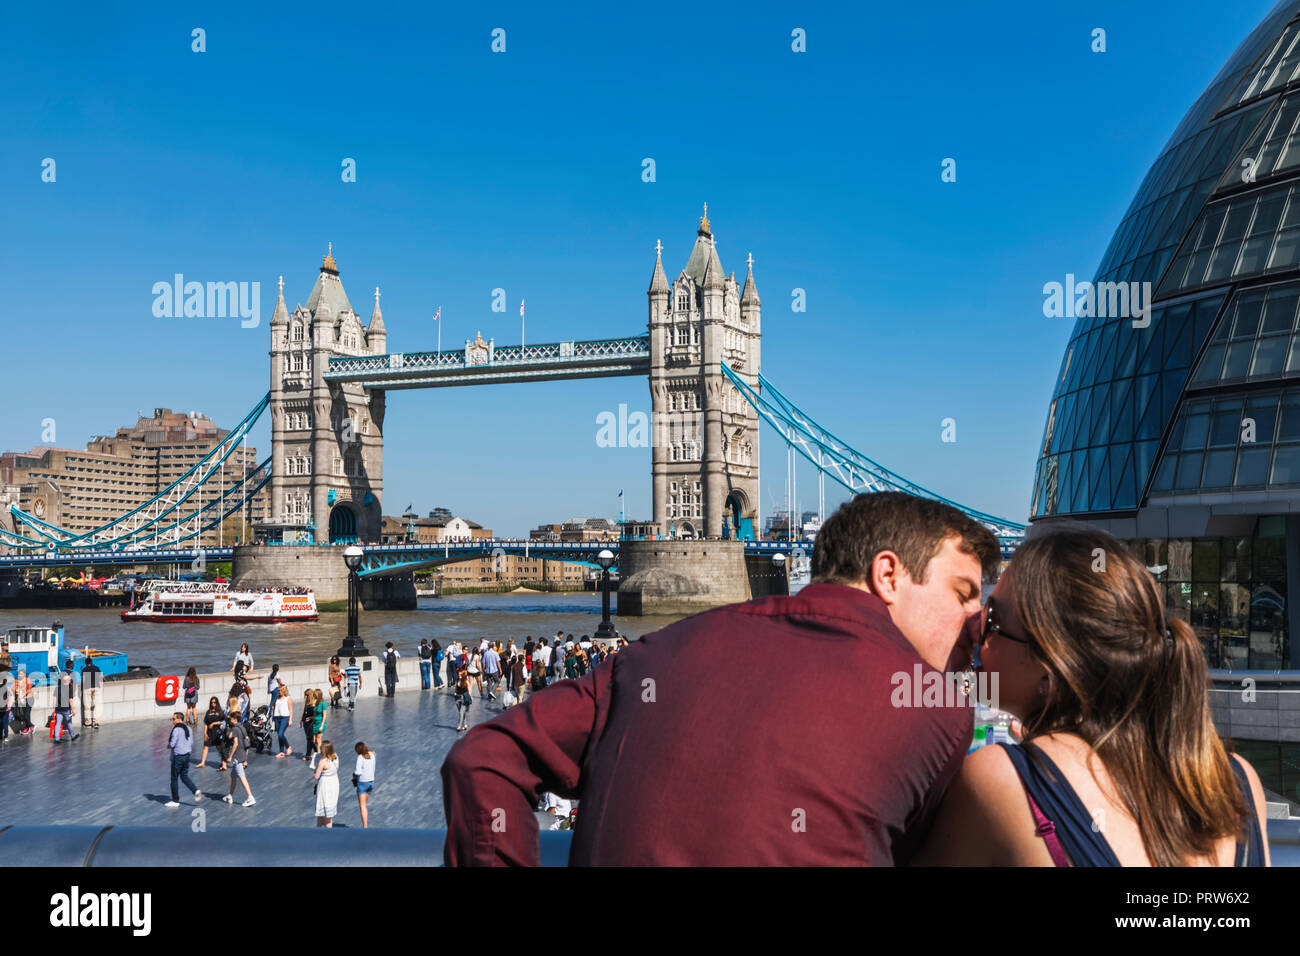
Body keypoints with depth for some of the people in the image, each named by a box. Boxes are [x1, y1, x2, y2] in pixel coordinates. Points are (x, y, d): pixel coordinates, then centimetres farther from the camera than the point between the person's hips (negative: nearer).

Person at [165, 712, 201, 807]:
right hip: (187, 755, 8)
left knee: (174, 779, 5)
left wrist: (168, 745, 2)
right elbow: (191, 743, 13)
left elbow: (172, 744, -17)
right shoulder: (188, 728, 9)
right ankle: (196, 791, -2)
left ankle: (175, 800, 10)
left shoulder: (176, 729, -15)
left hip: (178, 756, -8)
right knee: (184, 776, 17)